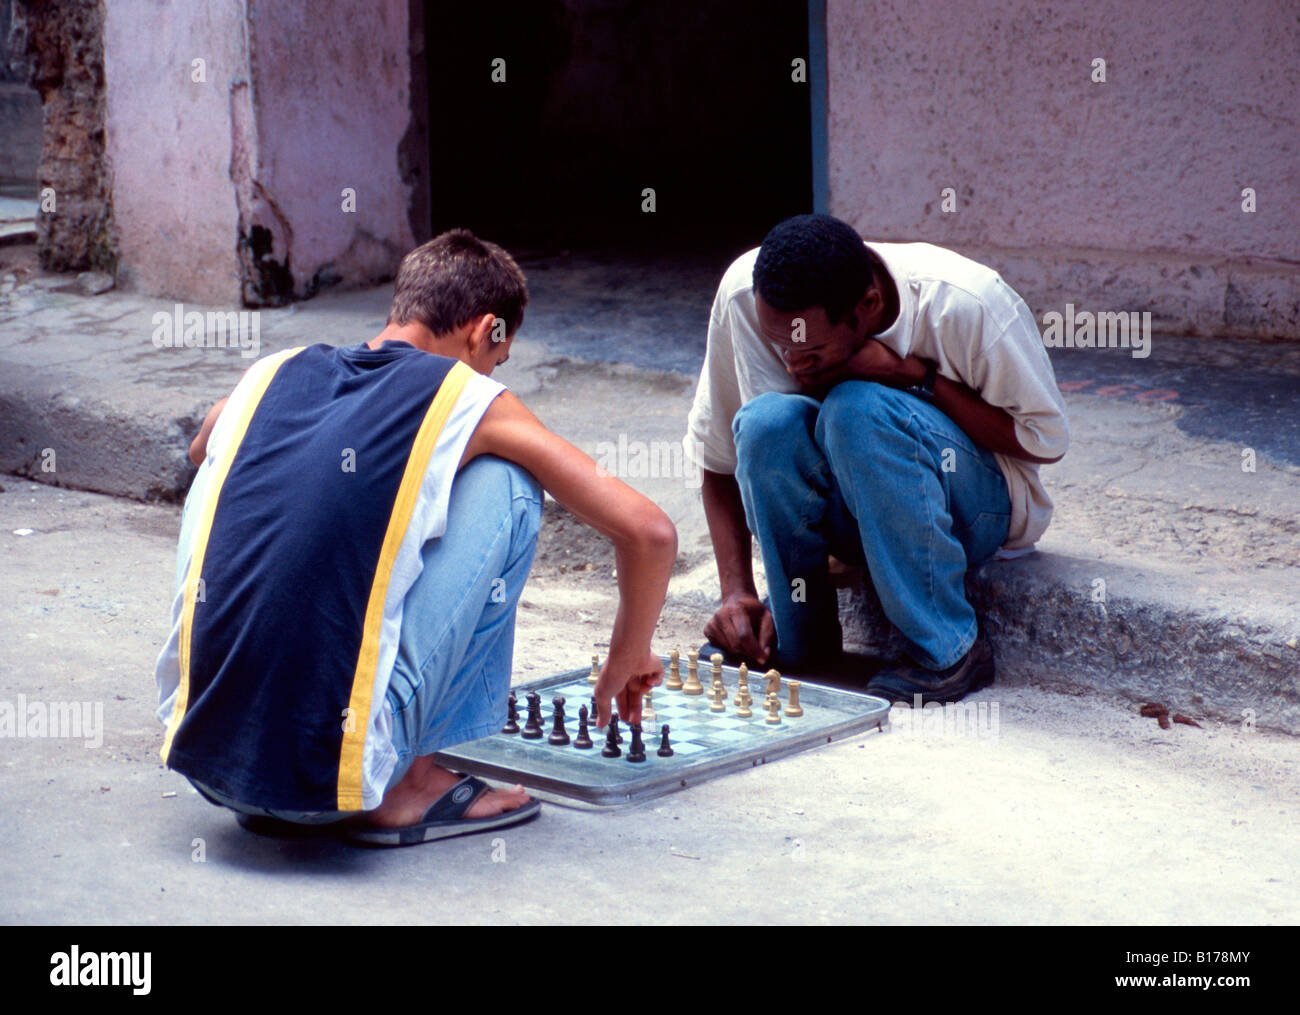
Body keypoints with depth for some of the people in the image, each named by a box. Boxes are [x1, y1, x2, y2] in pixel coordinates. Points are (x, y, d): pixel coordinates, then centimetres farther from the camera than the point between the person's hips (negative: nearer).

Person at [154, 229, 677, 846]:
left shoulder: (270, 375, 16)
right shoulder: (469, 402, 3)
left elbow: (200, 451, 42)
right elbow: (648, 531, 5)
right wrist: (627, 659, 23)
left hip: (199, 757, 5)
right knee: (505, 484, 10)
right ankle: (409, 786, 10)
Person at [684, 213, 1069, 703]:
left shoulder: (967, 304, -26)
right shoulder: (744, 293, -18)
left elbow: (1044, 440, -15)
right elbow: (719, 460, -7)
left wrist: (911, 374, -27)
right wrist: (737, 593, -18)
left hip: (979, 502, -3)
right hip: (846, 511, 3)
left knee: (858, 408, -34)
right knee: (768, 422, -30)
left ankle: (949, 650, -25)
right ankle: (796, 632, -11)